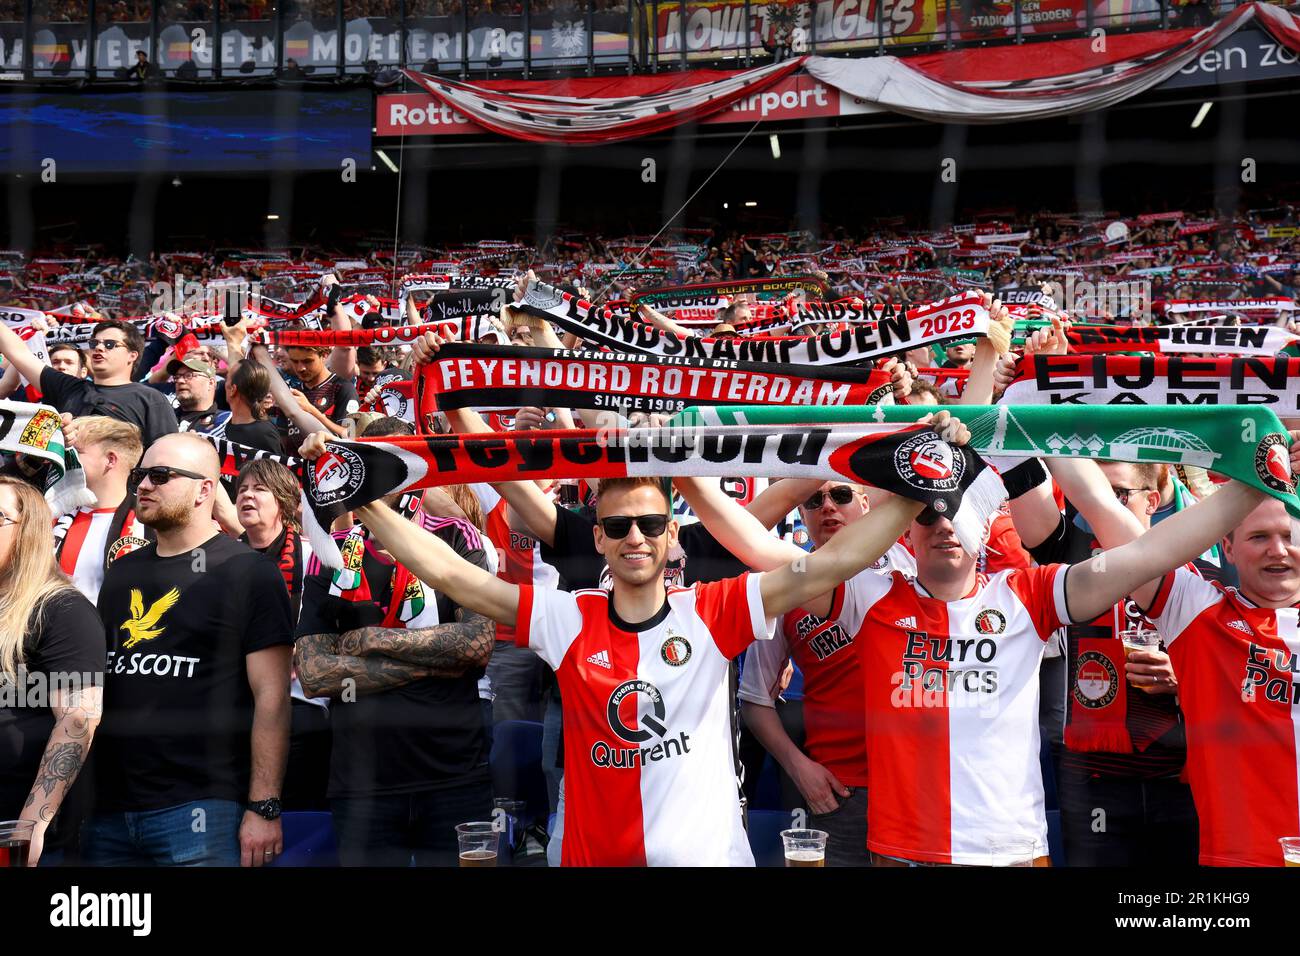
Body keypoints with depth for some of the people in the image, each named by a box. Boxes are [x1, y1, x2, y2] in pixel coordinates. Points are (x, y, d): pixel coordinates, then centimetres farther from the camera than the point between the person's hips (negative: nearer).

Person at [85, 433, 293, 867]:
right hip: (108, 810, 6)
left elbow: (271, 697, -9)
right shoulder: (121, 573, 16)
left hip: (199, 809, -6)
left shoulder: (247, 571, -4)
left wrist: (264, 808, -15)